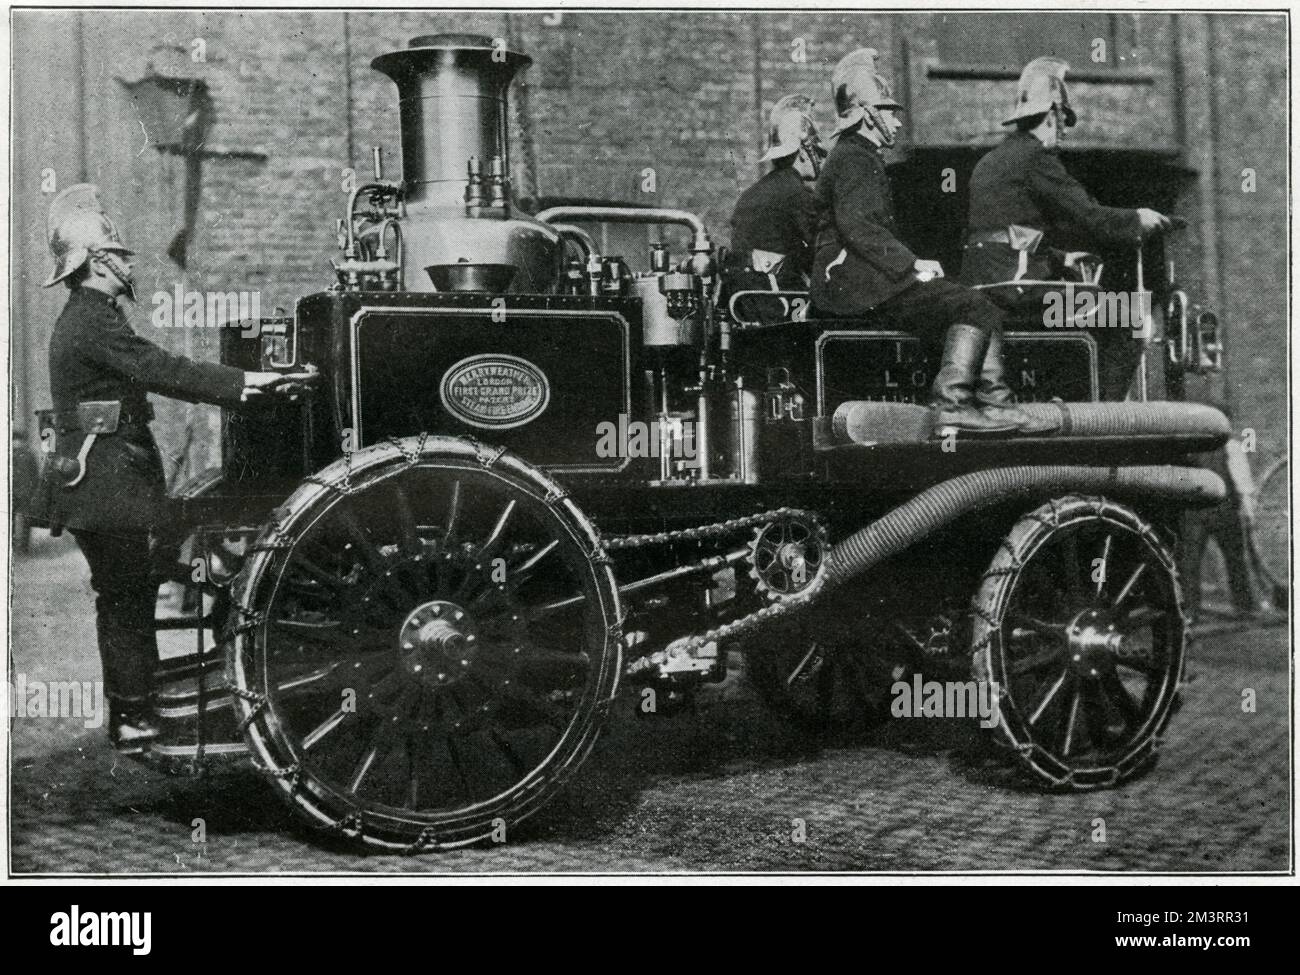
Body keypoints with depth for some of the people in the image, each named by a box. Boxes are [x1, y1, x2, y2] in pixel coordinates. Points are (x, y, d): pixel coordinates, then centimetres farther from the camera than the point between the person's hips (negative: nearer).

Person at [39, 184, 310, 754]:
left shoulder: (82, 318, 17)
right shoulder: (93, 321, -17)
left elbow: (149, 373, 18)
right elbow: (162, 371, -24)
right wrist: (245, 383, -24)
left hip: (95, 483, 11)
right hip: (105, 484, -11)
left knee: (124, 597, 14)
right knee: (126, 598, -6)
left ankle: (130, 713, 22)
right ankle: (133, 721, 0)